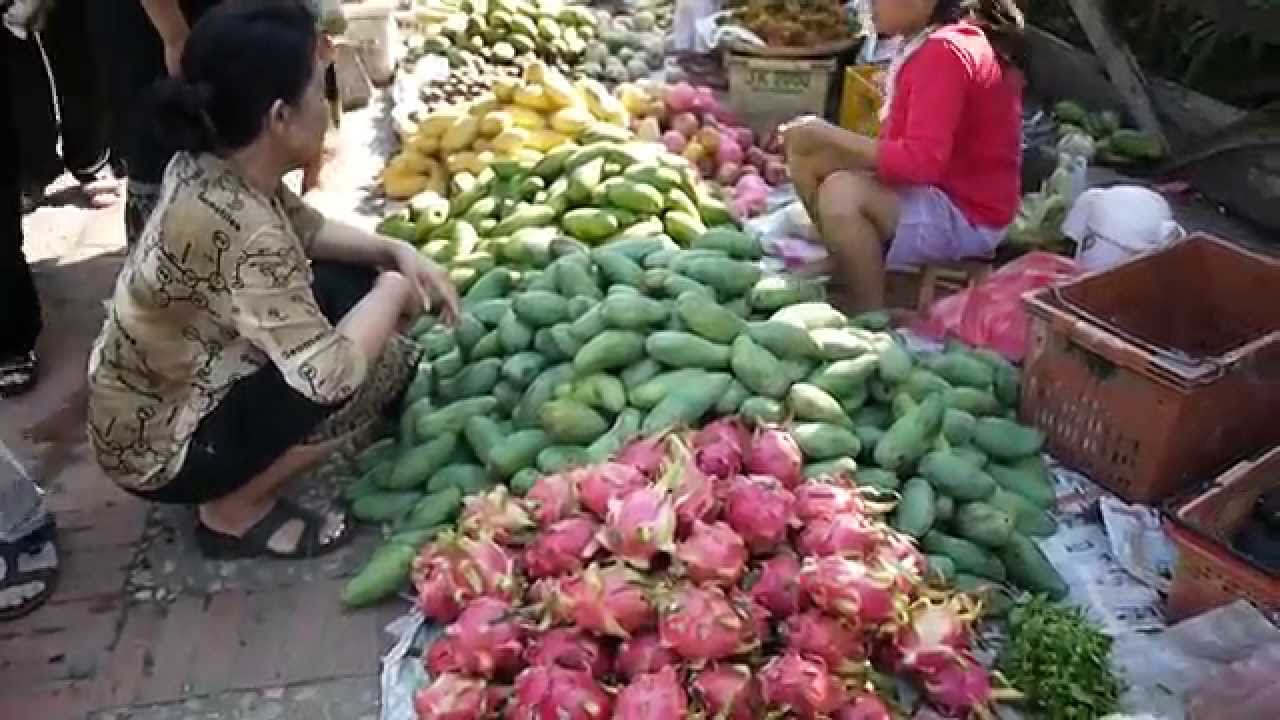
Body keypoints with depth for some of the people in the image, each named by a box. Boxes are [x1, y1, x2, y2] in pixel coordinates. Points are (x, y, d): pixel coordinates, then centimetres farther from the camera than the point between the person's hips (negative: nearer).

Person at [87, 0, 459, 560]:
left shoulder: (213, 163, -8)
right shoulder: (241, 232, -35)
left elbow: (306, 230, 10)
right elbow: (330, 372, -34)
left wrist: (397, 252, -5)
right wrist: (392, 290, -17)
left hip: (162, 395, 9)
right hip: (157, 449, -8)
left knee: (354, 283, 4)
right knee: (382, 363, -16)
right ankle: (235, 511, 0)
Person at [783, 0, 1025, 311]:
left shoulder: (944, 53, -22)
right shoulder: (937, 44, 8)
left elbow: (921, 163, -29)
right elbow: (913, 153, 10)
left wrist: (830, 135, -21)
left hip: (965, 217, -10)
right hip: (937, 191, 10)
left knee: (841, 193, -31)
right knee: (805, 151, 3)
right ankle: (840, 276, 6)